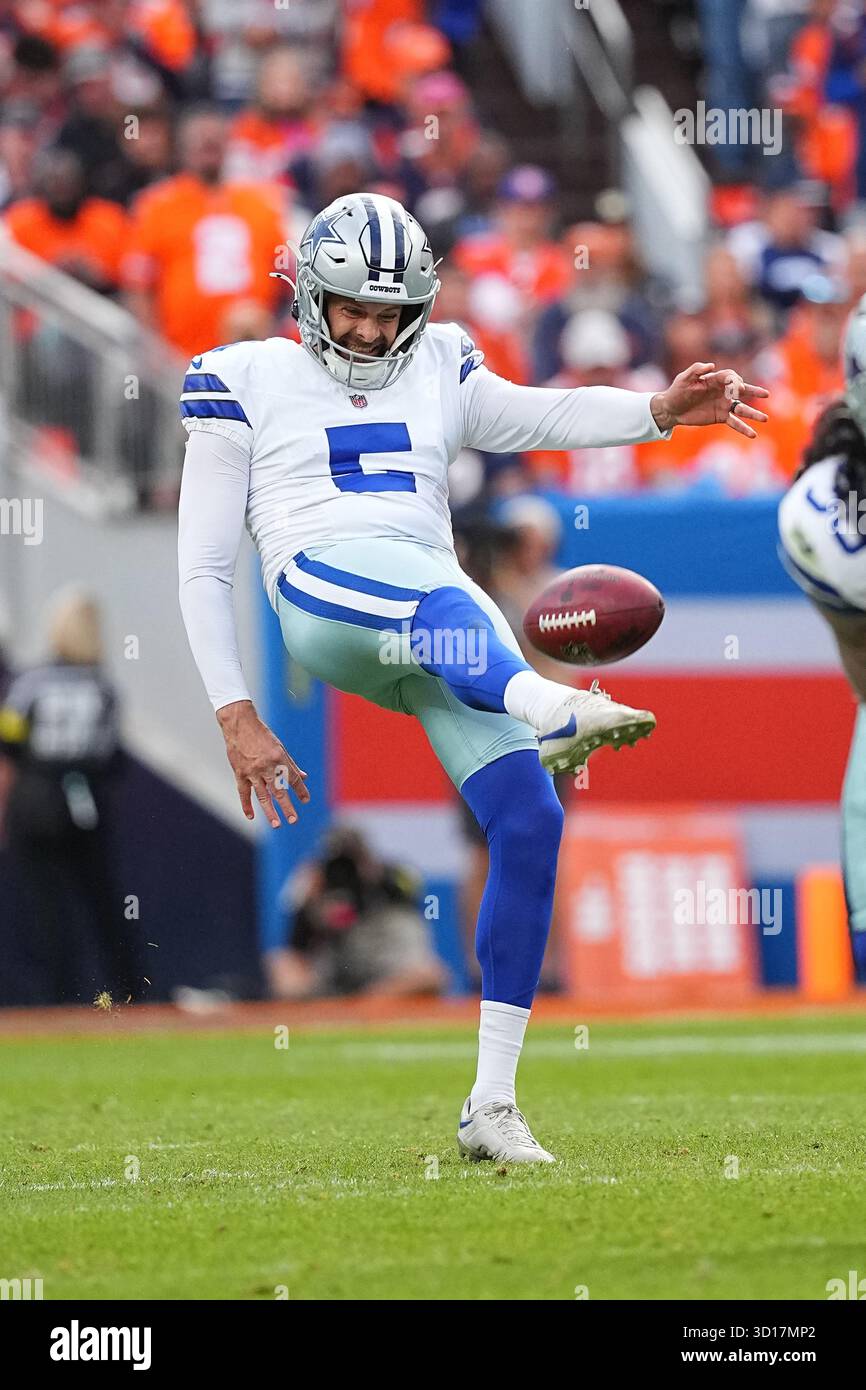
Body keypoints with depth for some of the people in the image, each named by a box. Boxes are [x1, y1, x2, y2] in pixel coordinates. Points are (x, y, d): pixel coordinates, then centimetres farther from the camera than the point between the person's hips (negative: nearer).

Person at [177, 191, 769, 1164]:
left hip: (439, 621, 4)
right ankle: (543, 707, -75)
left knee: (529, 826, -13)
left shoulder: (439, 376, 27)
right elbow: (202, 570, 12)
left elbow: (543, 417, 9)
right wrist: (235, 717, 2)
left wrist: (663, 410, -11)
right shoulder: (249, 384, 16)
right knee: (436, 595, -40)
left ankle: (490, 1107, -6)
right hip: (321, 589, -4)